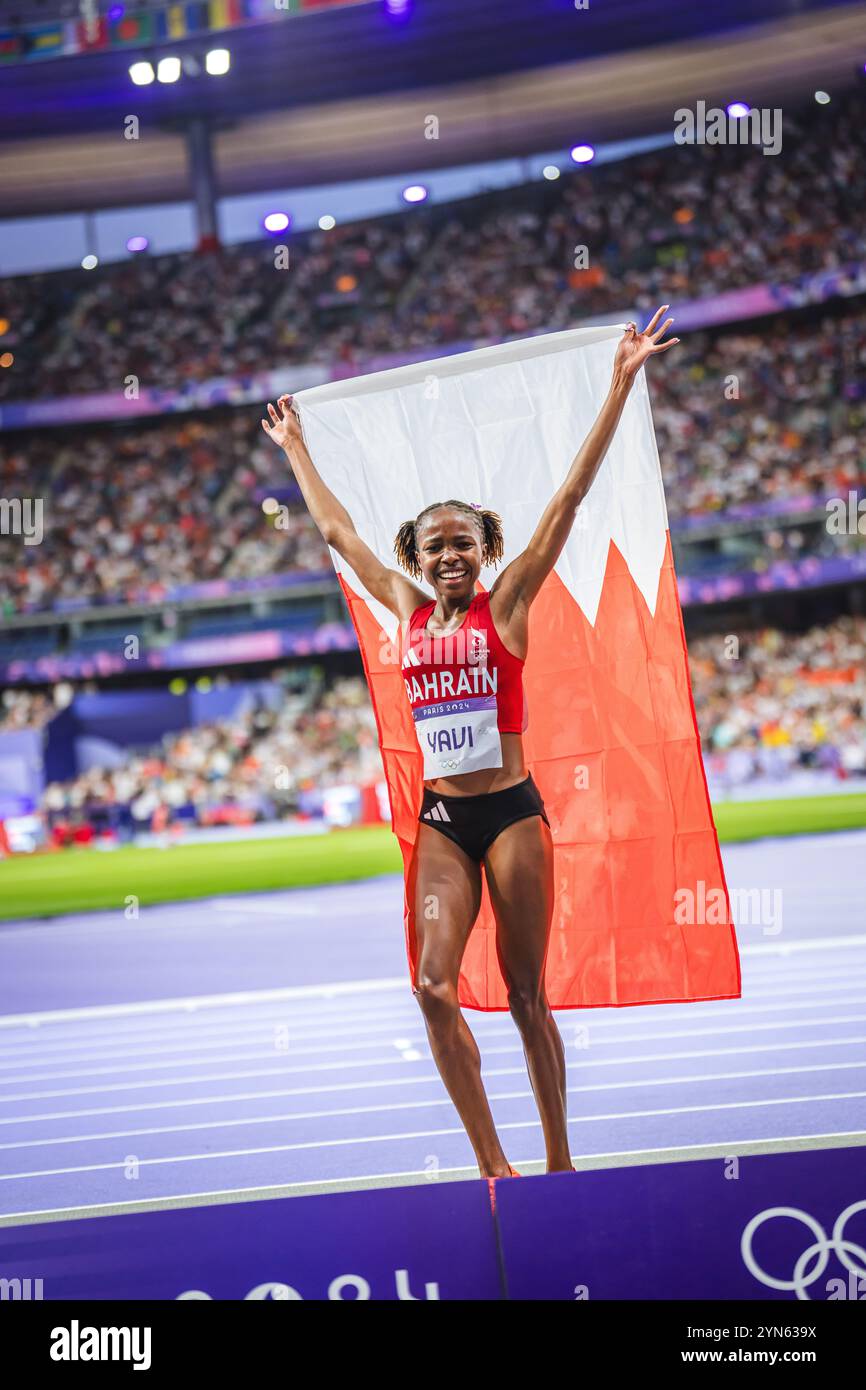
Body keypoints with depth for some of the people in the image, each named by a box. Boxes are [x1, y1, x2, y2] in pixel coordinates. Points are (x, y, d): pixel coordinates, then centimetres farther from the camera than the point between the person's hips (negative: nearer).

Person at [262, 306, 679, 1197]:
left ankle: (558, 1162, 13)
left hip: (511, 811, -3)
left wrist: (620, 385, -6)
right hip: (440, 820, 3)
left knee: (526, 995, 1)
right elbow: (337, 530, 22)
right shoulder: (408, 612, 9)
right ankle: (492, 1164, 0)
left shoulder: (506, 605, -1)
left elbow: (568, 500, -4)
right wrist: (293, 447, 31)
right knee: (434, 986, -10)